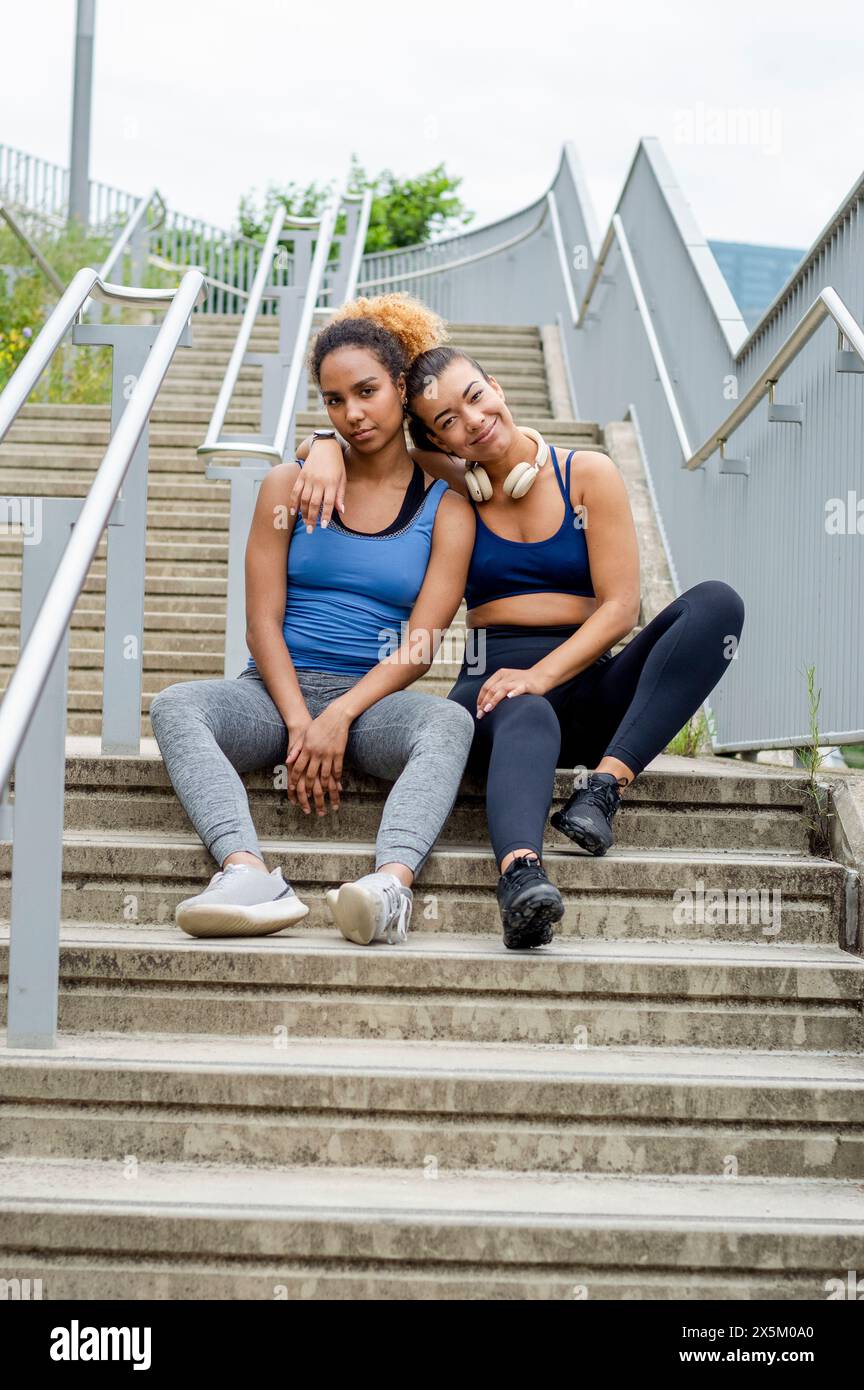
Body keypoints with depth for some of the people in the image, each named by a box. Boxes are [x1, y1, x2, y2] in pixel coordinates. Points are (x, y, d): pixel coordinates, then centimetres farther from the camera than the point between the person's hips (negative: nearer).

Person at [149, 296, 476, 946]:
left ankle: (392, 881, -57)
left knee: (449, 722, -35)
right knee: (177, 705, -30)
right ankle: (248, 873, -50)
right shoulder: (291, 484, 11)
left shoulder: (445, 506, 8)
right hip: (277, 693, 1)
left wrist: (337, 719, -18)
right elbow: (263, 622, 3)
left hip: (372, 701, -1)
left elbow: (420, 644, -2)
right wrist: (299, 724, -13)